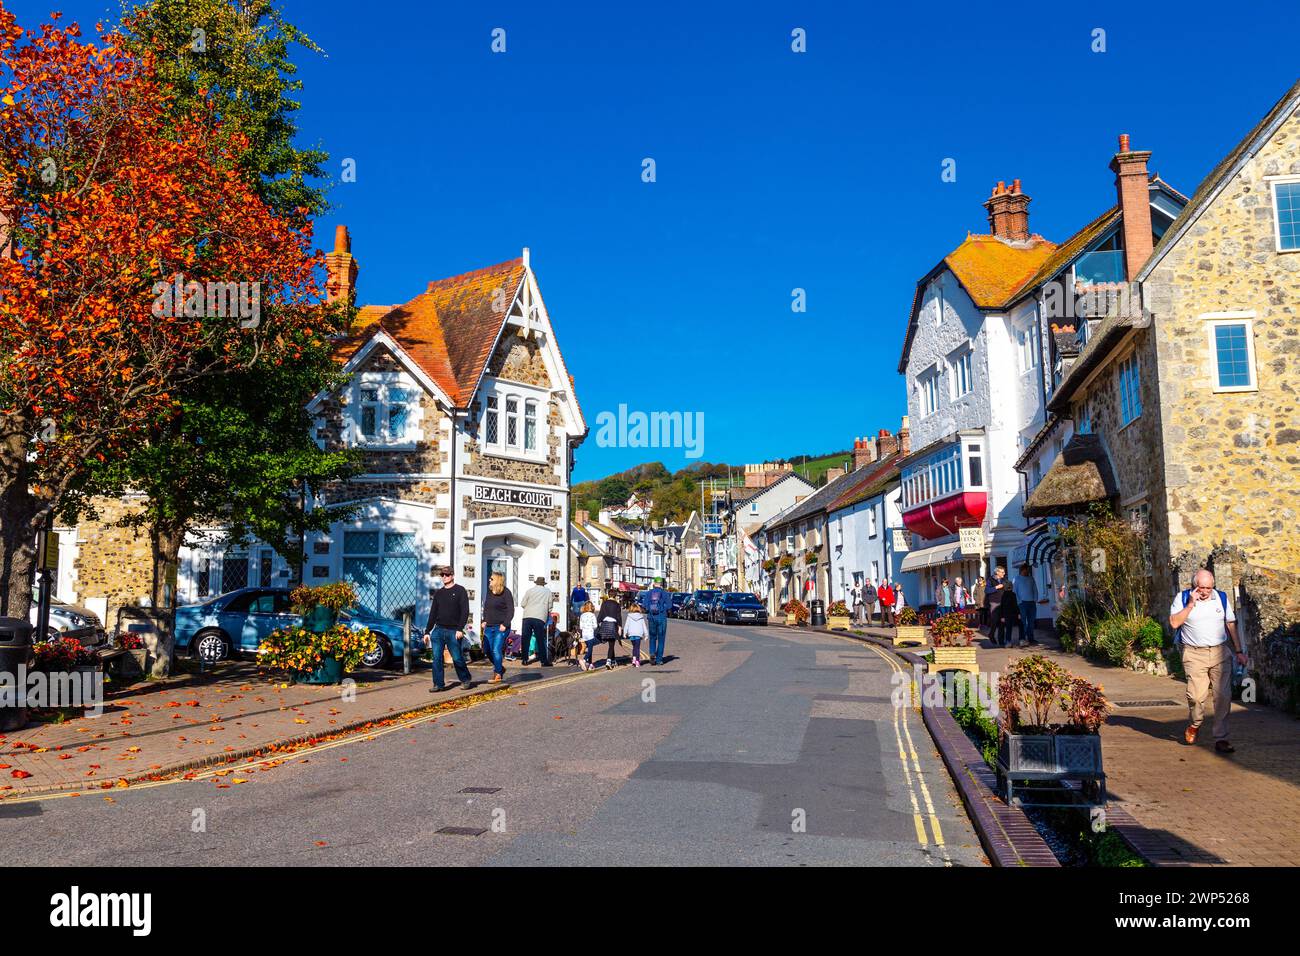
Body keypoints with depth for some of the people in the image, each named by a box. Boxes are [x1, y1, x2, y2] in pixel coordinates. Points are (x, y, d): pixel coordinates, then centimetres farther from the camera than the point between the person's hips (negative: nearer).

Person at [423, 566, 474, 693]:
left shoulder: (460, 591, 1)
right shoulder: (438, 593, 16)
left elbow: (465, 611, -6)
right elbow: (433, 614, 19)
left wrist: (460, 629, -16)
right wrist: (427, 632, 13)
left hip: (453, 631, -4)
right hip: (438, 630, 4)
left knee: (457, 658, 0)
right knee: (437, 658, -3)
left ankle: (466, 680, 19)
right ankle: (438, 684, 2)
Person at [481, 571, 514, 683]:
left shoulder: (506, 593, -8)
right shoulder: (489, 592, 11)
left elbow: (511, 611, -9)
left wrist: (505, 624, -16)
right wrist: (484, 620, 9)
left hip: (500, 627, -7)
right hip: (489, 627, 7)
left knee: (496, 650, -11)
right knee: (488, 650, 6)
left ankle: (498, 674, 1)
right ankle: (500, 668, 25)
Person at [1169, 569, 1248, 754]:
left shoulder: (1221, 598, 10)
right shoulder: (1182, 598, 1)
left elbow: (1231, 626, 16)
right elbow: (1174, 623, -11)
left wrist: (1239, 651, 13)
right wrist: (1190, 605, -14)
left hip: (1220, 653, 3)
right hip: (1194, 654, -3)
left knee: (1223, 696, -3)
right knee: (1196, 695, -11)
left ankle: (1221, 739, 5)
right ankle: (1194, 725, 19)